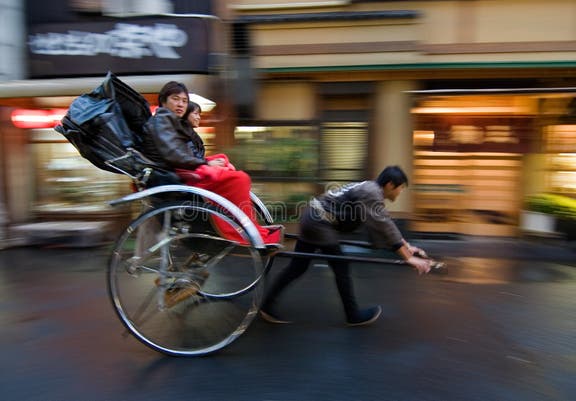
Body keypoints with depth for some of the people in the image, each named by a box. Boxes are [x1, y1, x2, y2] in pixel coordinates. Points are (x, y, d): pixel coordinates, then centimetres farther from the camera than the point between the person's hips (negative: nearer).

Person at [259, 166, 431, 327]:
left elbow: (387, 223, 22)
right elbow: (385, 228, -19)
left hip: (313, 217, 10)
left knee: (298, 267, 12)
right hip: (319, 222, -10)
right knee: (340, 267, 3)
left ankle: (267, 305, 19)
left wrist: (407, 246, 24)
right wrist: (408, 258, -15)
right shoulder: (371, 194, -15)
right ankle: (354, 315, 19)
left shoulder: (370, 189, 15)